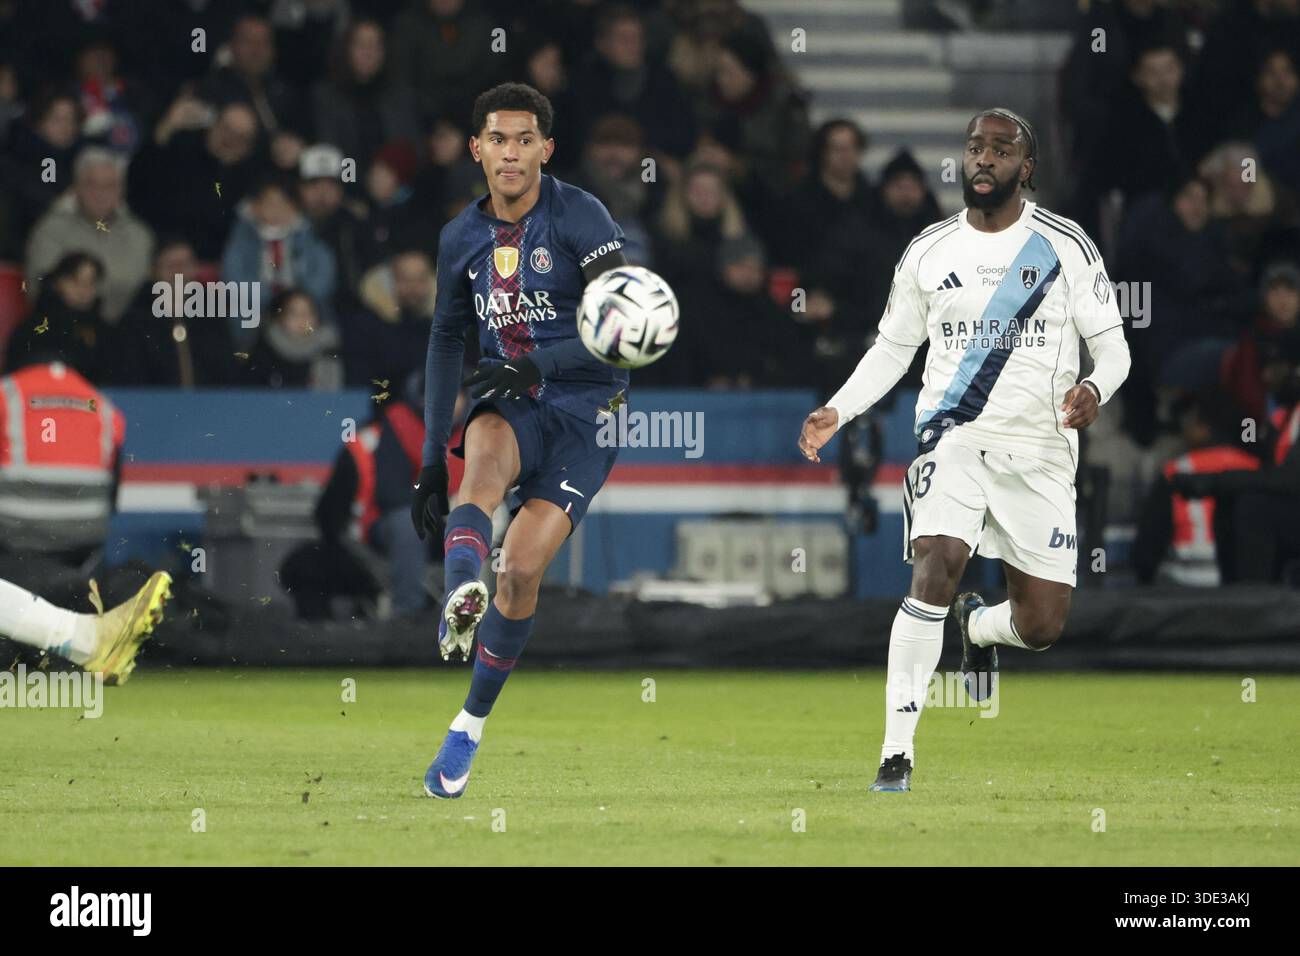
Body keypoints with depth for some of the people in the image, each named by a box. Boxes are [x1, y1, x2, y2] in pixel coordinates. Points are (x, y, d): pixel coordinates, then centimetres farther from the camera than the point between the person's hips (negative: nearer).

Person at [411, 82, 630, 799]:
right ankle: (461, 593, -62)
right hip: (511, 408, 3)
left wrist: (537, 366, -29)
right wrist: (432, 463, 11)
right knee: (483, 452, -34)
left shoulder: (579, 218, -10)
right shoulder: (463, 237, 5)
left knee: (522, 570, -11)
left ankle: (471, 726, 6)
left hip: (584, 411, -3)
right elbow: (446, 340, 14)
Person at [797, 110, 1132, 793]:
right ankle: (897, 752, -23)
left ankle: (978, 627, 39)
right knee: (936, 564, -26)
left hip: (1040, 454, 0)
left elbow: (1111, 344, 2)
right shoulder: (928, 253, 7)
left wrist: (1095, 389, -21)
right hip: (952, 440, 0)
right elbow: (892, 349, 17)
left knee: (1042, 626, -1)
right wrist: (837, 412, 3)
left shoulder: (1065, 246, 0)